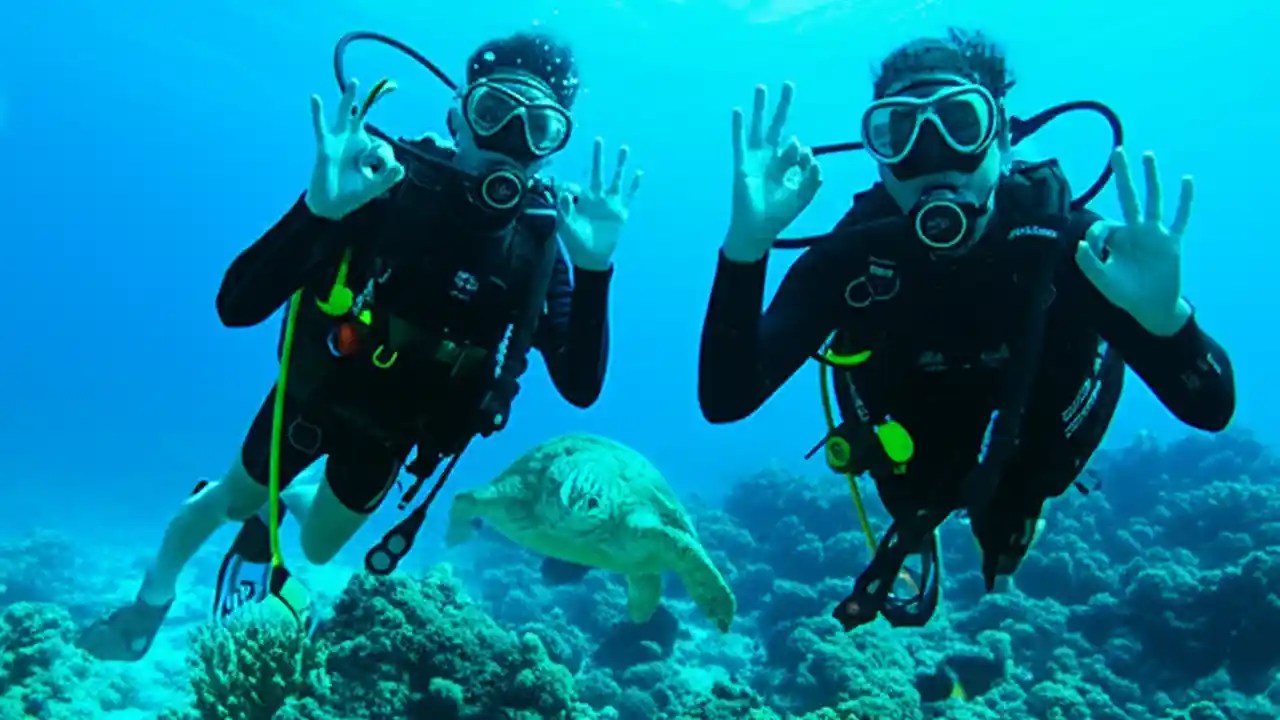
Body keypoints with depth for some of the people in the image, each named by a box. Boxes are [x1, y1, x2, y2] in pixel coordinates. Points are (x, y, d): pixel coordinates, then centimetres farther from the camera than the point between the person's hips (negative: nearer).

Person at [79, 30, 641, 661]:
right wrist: (318, 209, -50)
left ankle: (285, 503, 61)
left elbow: (580, 387, -28)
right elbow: (237, 307, -34)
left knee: (317, 549, 25)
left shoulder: (539, 245, -21)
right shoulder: (387, 180, -30)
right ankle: (154, 595, 56)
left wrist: (594, 270, -41)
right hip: (312, 396, -2)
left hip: (390, 431, 2)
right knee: (233, 500, 24)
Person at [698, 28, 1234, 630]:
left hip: (1024, 454, 3)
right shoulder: (851, 253, -31)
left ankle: (1009, 526, 21)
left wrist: (1166, 317, -53)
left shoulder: (1062, 237, -31)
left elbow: (1211, 410, -31)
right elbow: (723, 401, -41)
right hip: (913, 459, -2)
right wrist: (747, 245, -54)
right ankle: (913, 536, 20)